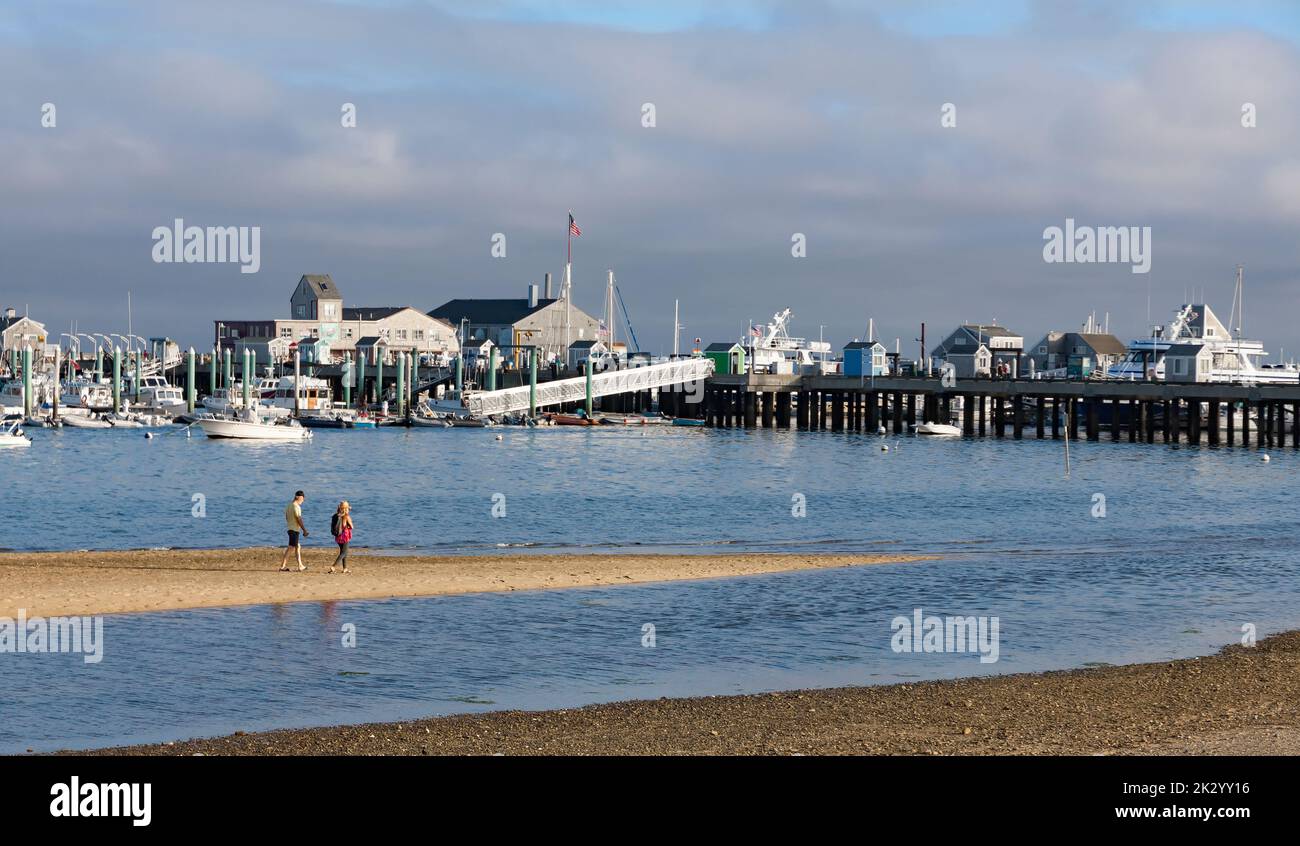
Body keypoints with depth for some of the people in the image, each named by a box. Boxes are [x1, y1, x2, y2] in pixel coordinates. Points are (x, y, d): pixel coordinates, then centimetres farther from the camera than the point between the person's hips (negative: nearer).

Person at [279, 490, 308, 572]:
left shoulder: (289, 505, 13)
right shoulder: (296, 506, -15)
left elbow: (286, 517, 19)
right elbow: (299, 519, -18)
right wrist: (304, 530, -15)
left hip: (290, 528, 10)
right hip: (295, 530, -10)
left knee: (297, 547, 17)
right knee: (290, 548, -8)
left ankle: (300, 566, 22)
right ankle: (282, 566, -10)